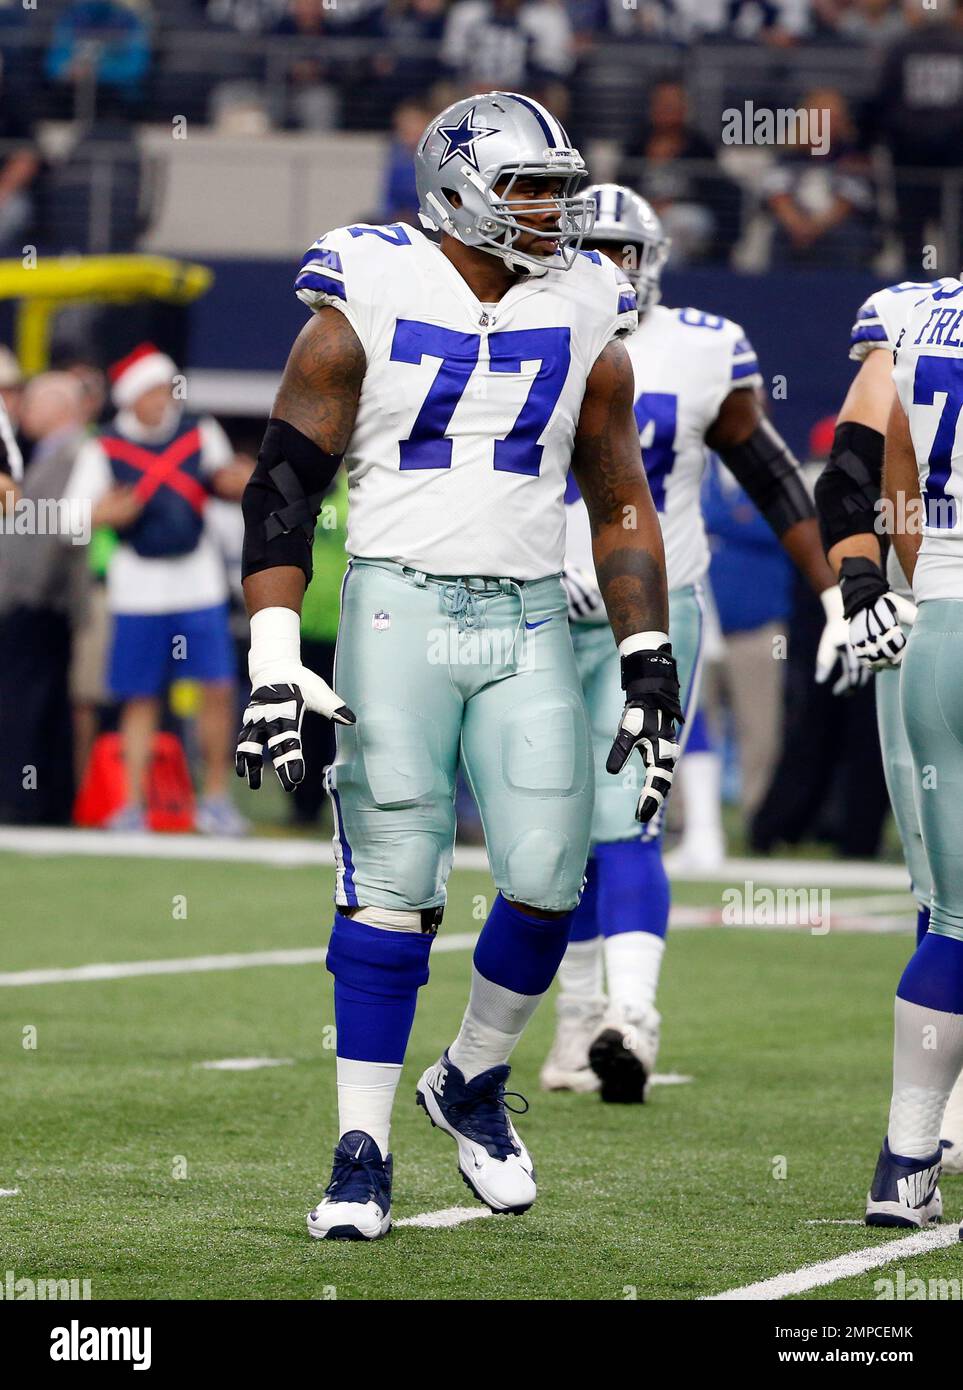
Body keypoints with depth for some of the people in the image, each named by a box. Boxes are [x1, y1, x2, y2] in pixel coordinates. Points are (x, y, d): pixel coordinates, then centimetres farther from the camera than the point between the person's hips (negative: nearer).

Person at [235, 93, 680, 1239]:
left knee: (547, 877, -7)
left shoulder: (583, 323, 9)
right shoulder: (366, 306, -3)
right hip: (397, 607, -3)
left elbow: (620, 509, 15)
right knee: (391, 884, -7)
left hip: (528, 622, 3)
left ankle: (472, 1083, 19)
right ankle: (362, 1146, 1)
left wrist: (648, 672, 9)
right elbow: (285, 487, -3)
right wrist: (273, 660, -12)